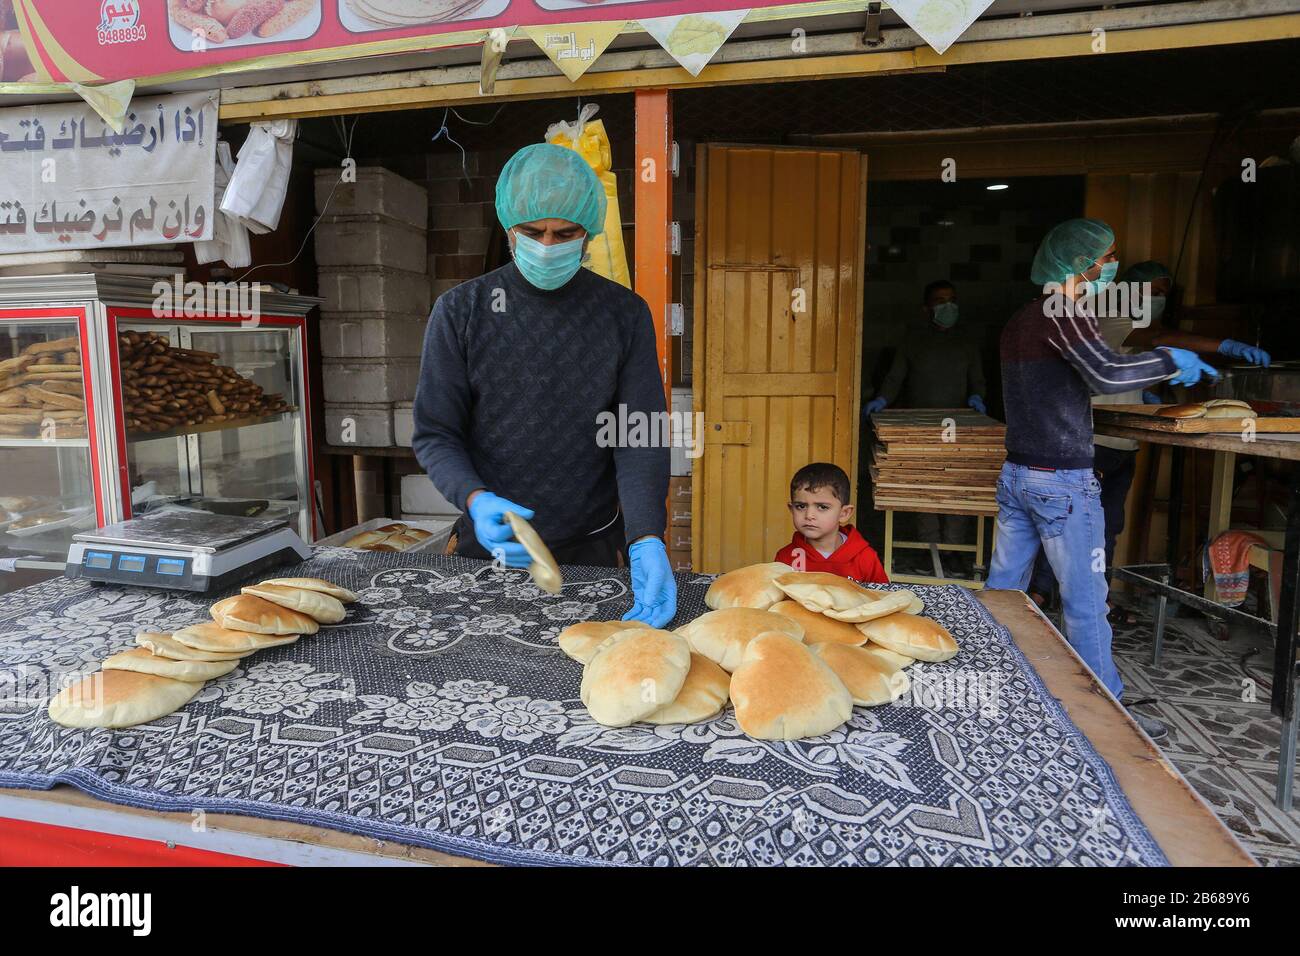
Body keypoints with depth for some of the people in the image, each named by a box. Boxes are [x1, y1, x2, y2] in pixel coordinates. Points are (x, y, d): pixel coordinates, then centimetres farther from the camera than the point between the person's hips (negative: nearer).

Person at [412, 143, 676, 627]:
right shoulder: (461, 310, -6)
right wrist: (476, 500, -27)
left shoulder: (625, 313, -5)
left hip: (591, 550, 0)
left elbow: (640, 438, -10)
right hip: (488, 543, 0)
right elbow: (435, 435, -6)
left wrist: (646, 540, -26)